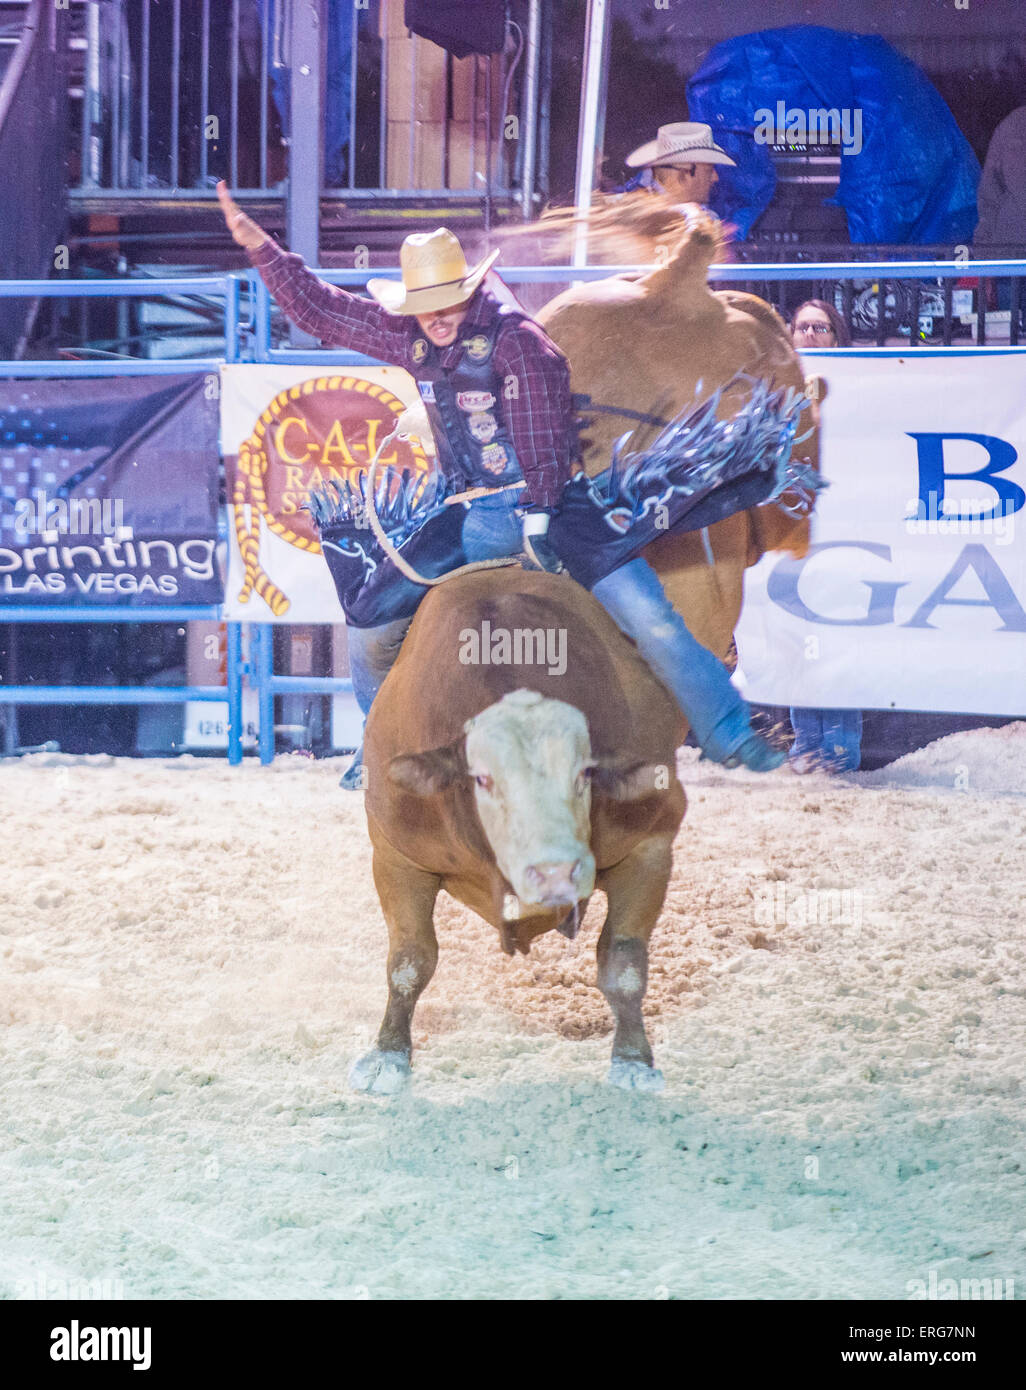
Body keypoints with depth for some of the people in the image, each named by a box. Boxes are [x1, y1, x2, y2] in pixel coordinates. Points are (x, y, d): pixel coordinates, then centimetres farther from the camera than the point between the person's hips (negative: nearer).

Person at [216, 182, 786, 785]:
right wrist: (260, 245, 7)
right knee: (372, 621, 0)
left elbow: (541, 434, -16)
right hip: (477, 518, 6)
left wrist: (540, 517, -22)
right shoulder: (409, 337, 5)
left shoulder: (515, 338, -13)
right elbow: (319, 309, 12)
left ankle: (728, 734, -12)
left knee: (646, 611, -20)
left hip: (555, 502, -5)